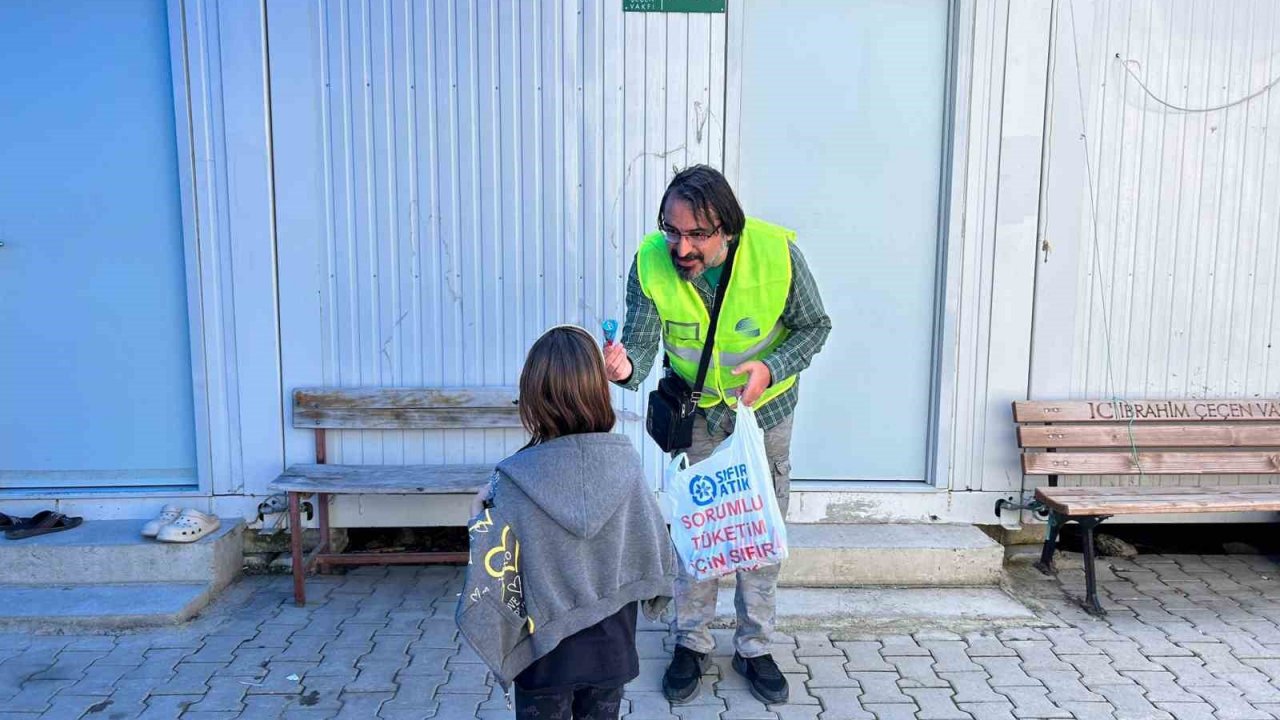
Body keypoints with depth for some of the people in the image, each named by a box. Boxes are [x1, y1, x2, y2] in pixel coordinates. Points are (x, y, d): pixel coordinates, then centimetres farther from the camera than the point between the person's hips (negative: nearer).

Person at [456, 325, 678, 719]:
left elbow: (491, 581, -17)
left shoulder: (516, 480, -21)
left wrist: (480, 522, -1)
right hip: (610, 649, 2)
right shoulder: (625, 462, -13)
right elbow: (657, 551, -5)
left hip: (545, 653, -2)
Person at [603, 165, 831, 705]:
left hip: (766, 406, 0)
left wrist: (773, 367, -30)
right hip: (697, 409, 1)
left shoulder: (777, 252, -28)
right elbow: (642, 344, -23)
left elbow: (814, 327, -13)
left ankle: (755, 647, 30)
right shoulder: (651, 262, -25)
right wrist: (626, 366, -47)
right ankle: (692, 643, 29)